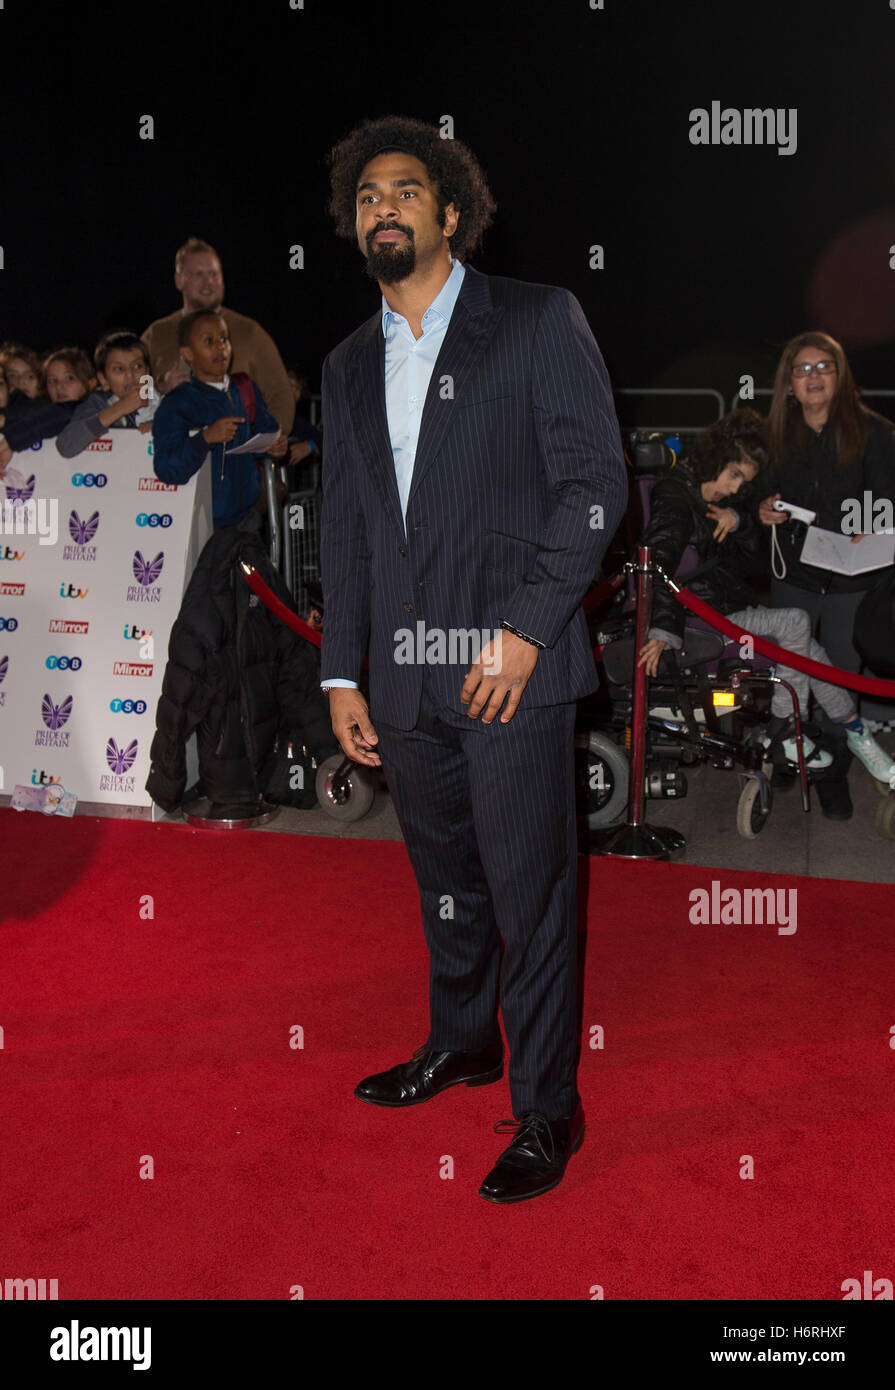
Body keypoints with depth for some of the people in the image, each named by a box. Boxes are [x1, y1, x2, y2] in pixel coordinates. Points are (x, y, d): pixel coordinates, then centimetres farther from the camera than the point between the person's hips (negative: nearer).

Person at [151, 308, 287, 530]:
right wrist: (206, 437, -25)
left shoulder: (246, 389, 11)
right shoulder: (176, 404, -5)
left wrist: (276, 448, 0)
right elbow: (165, 470, -13)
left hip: (248, 512, 4)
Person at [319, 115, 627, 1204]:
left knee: (530, 892, 0)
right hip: (404, 676, 5)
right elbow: (343, 527, 17)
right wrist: (341, 673, 11)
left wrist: (526, 628, -15)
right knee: (444, 878, 18)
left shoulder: (539, 321, 0)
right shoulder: (348, 366, 16)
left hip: (510, 665, -5)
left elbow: (595, 483, -7)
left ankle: (546, 1111, 16)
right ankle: (461, 1042, 39)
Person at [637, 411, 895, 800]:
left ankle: (856, 734, 0)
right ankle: (782, 733, -11)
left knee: (808, 651, -8)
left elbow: (750, 553, 14)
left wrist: (739, 518, -9)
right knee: (795, 622, -21)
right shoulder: (675, 498, -16)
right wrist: (664, 631, -45)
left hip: (731, 607, 9)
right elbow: (658, 564, -31)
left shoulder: (719, 498, 13)